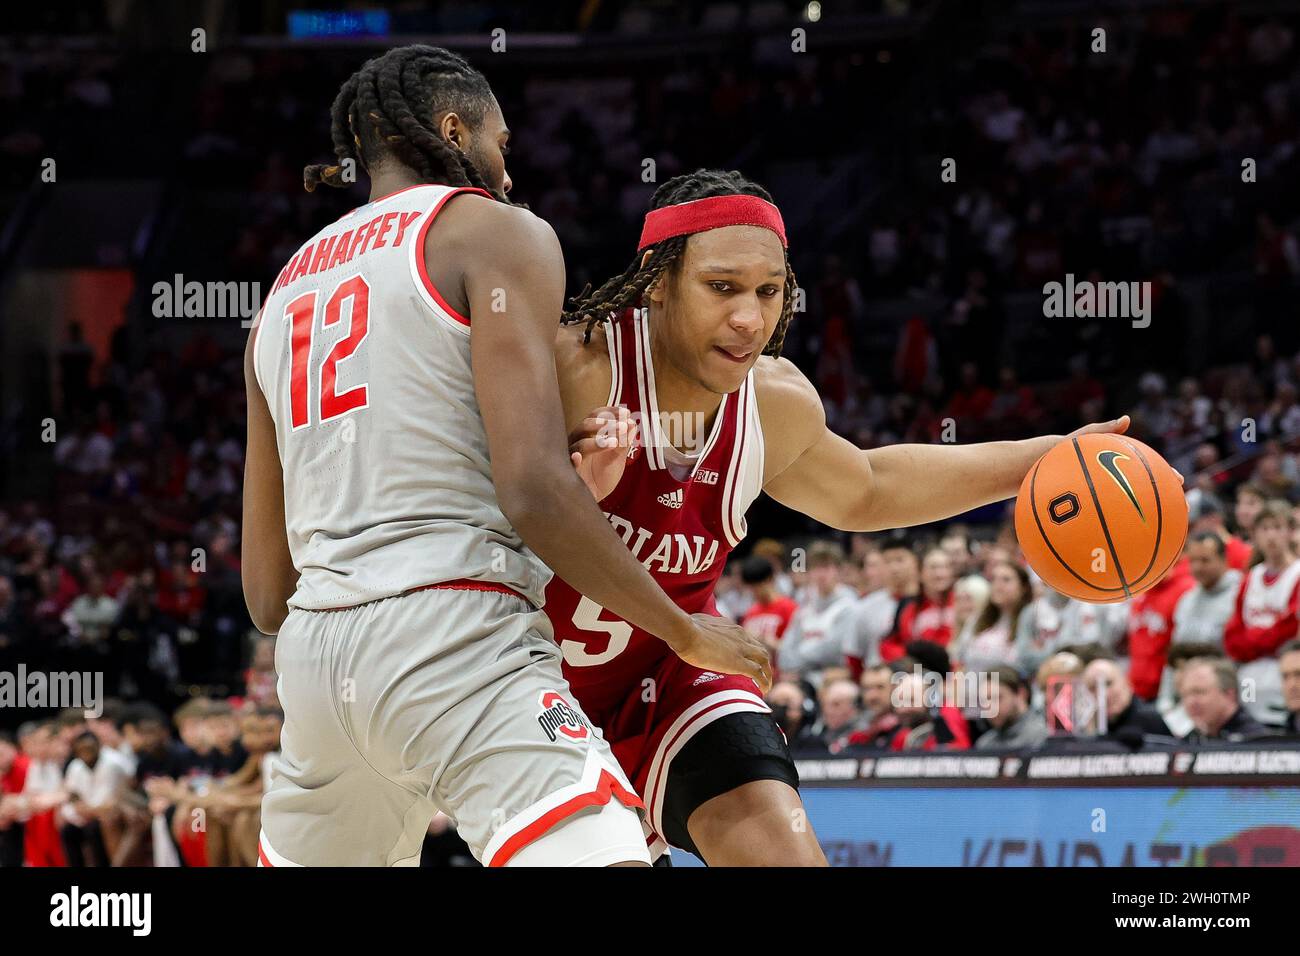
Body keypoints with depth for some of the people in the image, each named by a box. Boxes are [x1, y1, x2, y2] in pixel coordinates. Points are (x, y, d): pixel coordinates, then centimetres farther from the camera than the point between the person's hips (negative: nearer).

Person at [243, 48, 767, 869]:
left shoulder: (286, 290, 23)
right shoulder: (495, 232, 3)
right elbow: (533, 488, -11)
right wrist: (687, 632, -1)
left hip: (315, 659, 8)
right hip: (456, 641, -8)